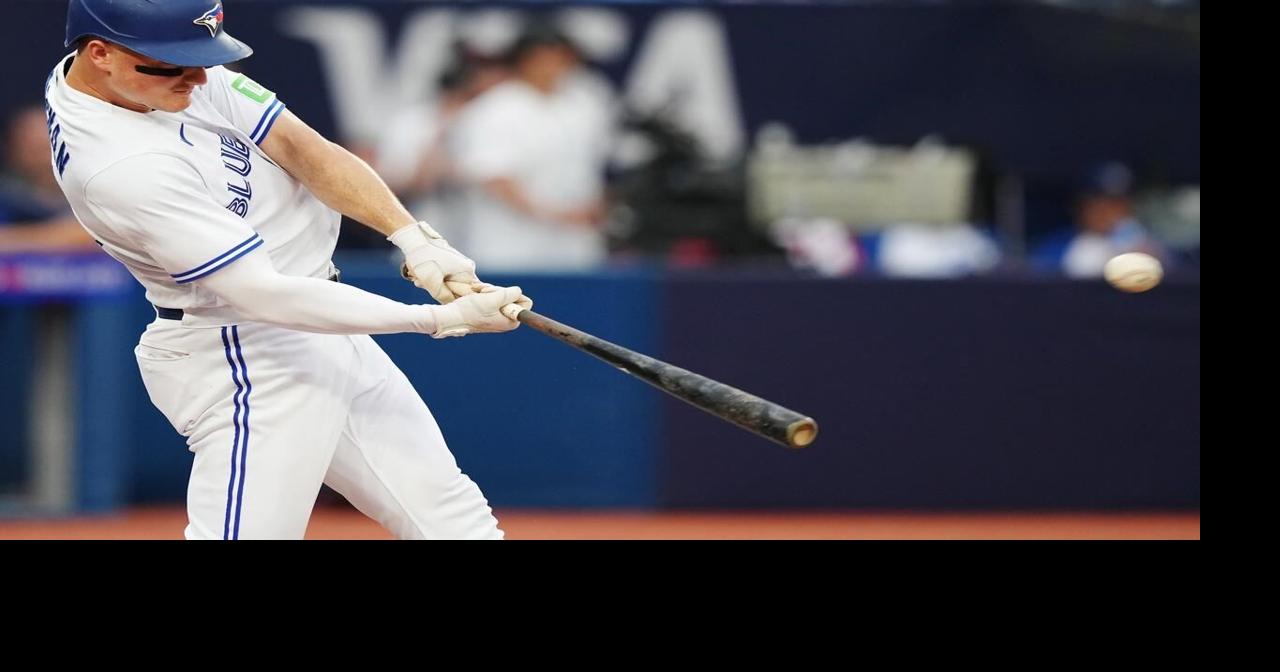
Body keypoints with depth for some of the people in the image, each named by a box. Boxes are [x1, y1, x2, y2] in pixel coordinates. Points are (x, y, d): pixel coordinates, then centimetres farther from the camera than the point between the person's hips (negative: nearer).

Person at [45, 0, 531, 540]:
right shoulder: (122, 166, -28)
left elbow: (300, 147, -6)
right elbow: (263, 296, -28)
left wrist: (414, 240, -21)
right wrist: (444, 319, -28)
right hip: (246, 363, -9)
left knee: (454, 518, 10)